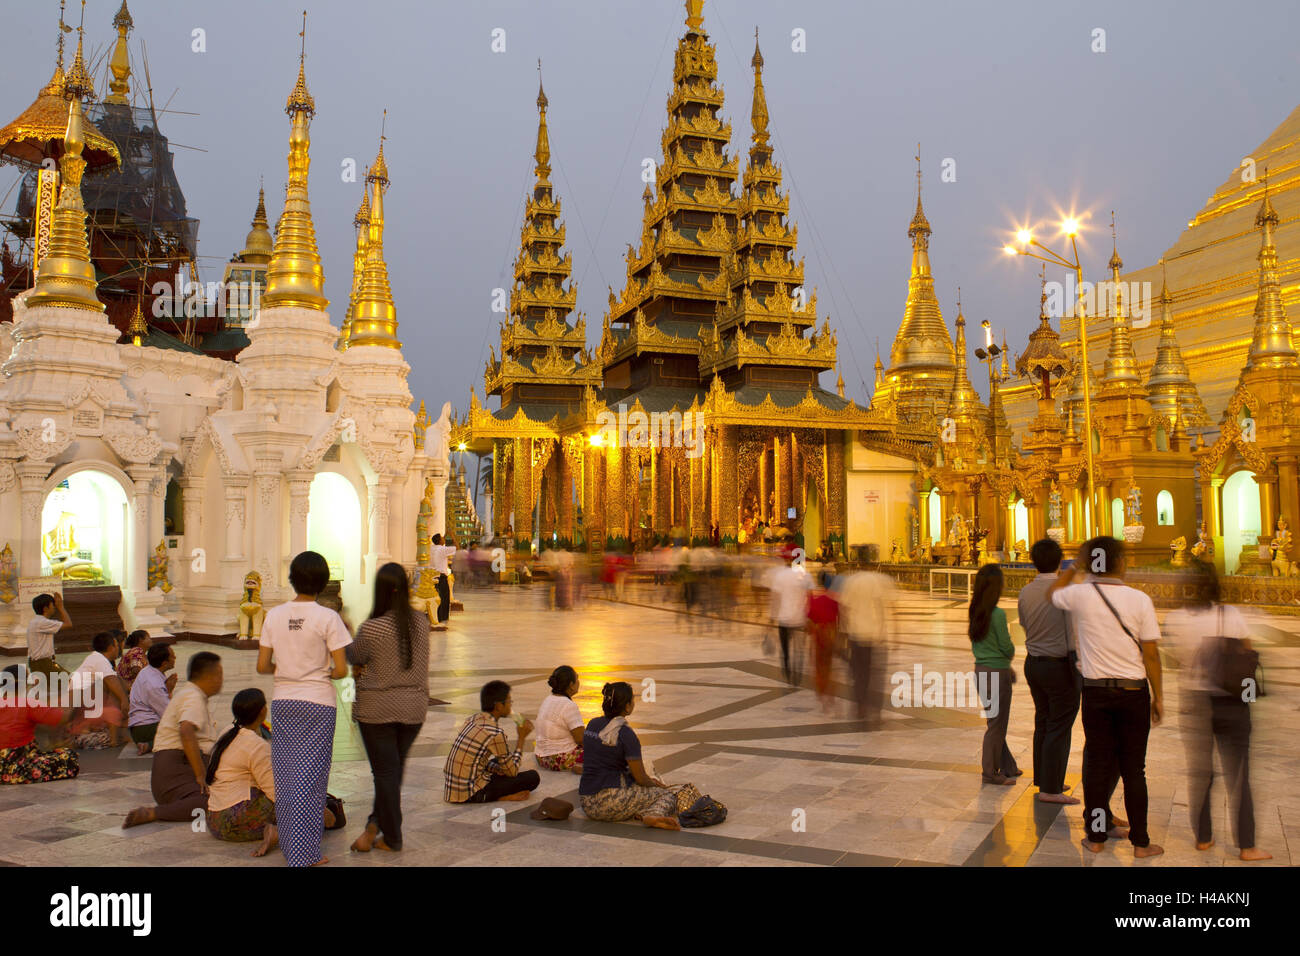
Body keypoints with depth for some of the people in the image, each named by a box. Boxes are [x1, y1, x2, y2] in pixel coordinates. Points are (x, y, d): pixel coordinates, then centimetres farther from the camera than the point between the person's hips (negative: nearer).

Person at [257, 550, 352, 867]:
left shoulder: (274, 615, 0)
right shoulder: (327, 617, -11)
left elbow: (262, 666, 2)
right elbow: (341, 669, -12)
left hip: (282, 701, 4)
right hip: (318, 703, -4)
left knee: (286, 777, 13)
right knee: (311, 779, 3)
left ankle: (289, 843, 24)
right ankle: (304, 855, 6)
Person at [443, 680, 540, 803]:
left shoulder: (473, 720, 8)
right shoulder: (495, 733, -18)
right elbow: (512, 771, -7)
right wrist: (522, 738, -1)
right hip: (469, 795, -9)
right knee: (533, 777, -6)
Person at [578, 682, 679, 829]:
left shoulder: (592, 725, 9)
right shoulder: (625, 734, -14)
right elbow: (641, 779, -8)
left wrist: (649, 780, 20)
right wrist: (655, 784, 16)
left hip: (587, 804, 7)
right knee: (668, 795, 7)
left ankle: (638, 814, -3)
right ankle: (653, 815, -25)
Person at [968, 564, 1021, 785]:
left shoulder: (974, 612, 5)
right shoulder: (997, 614, -19)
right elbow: (1007, 649, -15)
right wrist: (1010, 653, 10)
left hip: (981, 670, 8)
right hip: (997, 673, -8)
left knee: (996, 722, 19)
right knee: (997, 724, 4)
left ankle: (1008, 767, 32)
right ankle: (991, 772, 14)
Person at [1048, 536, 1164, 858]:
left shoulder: (1080, 595, -7)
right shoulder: (1140, 599, -9)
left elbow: (1053, 592, 18)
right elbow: (1151, 653, -5)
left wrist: (1077, 564, 23)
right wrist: (1157, 697, 4)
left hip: (1096, 691, 1)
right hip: (1134, 692, -1)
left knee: (1098, 763, 10)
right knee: (1133, 768, 7)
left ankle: (1095, 837, 17)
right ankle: (1140, 842, 14)